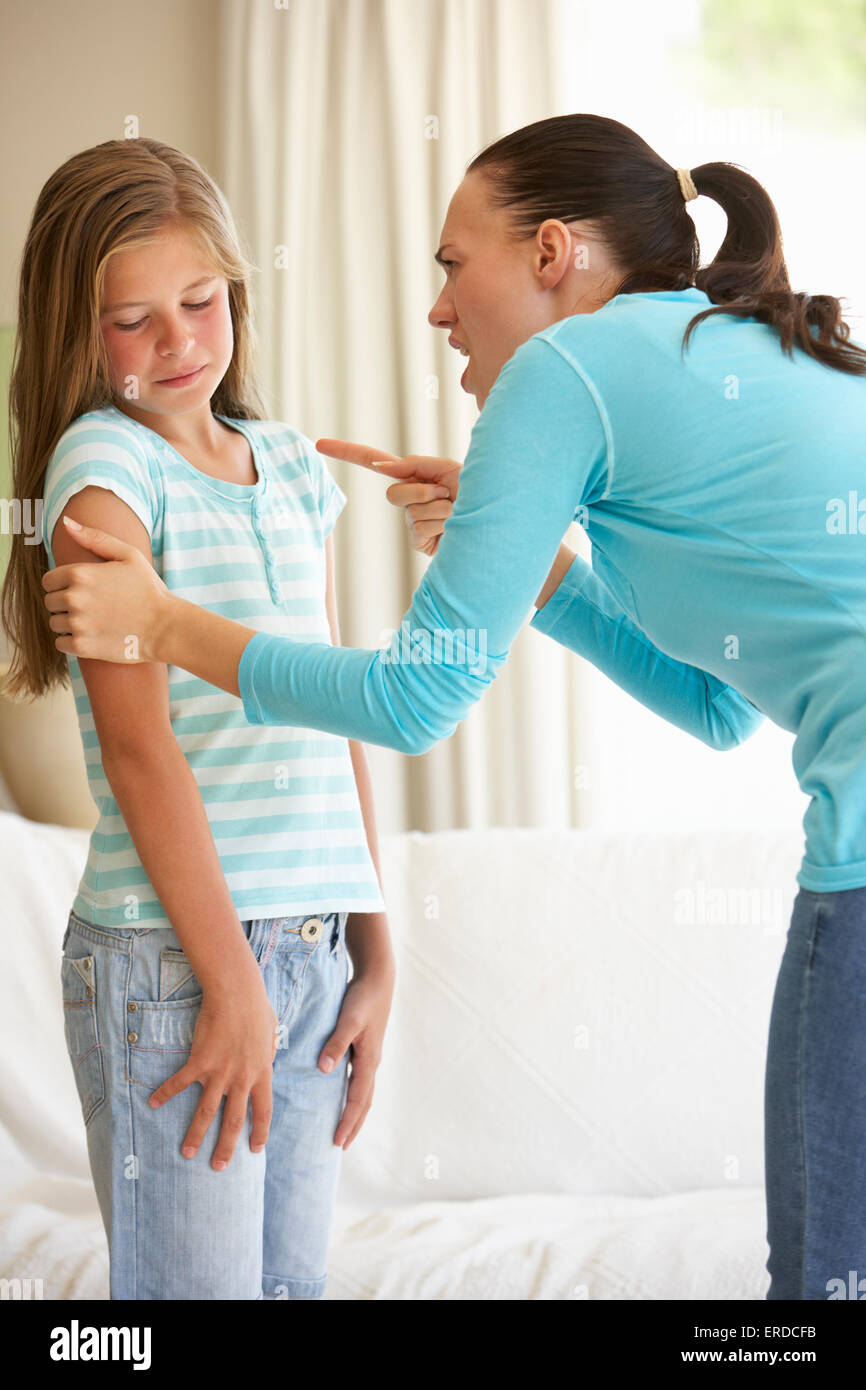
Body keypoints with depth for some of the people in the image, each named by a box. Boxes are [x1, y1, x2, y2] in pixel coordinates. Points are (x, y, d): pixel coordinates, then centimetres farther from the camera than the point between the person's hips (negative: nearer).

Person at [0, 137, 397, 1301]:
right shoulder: (104, 461, -5)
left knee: (293, 1279, 9)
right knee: (196, 1288, -4)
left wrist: (376, 954, 12)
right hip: (171, 952, -6)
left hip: (314, 946, 6)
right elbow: (135, 738, -12)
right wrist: (233, 979, -16)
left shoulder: (291, 464, 15)